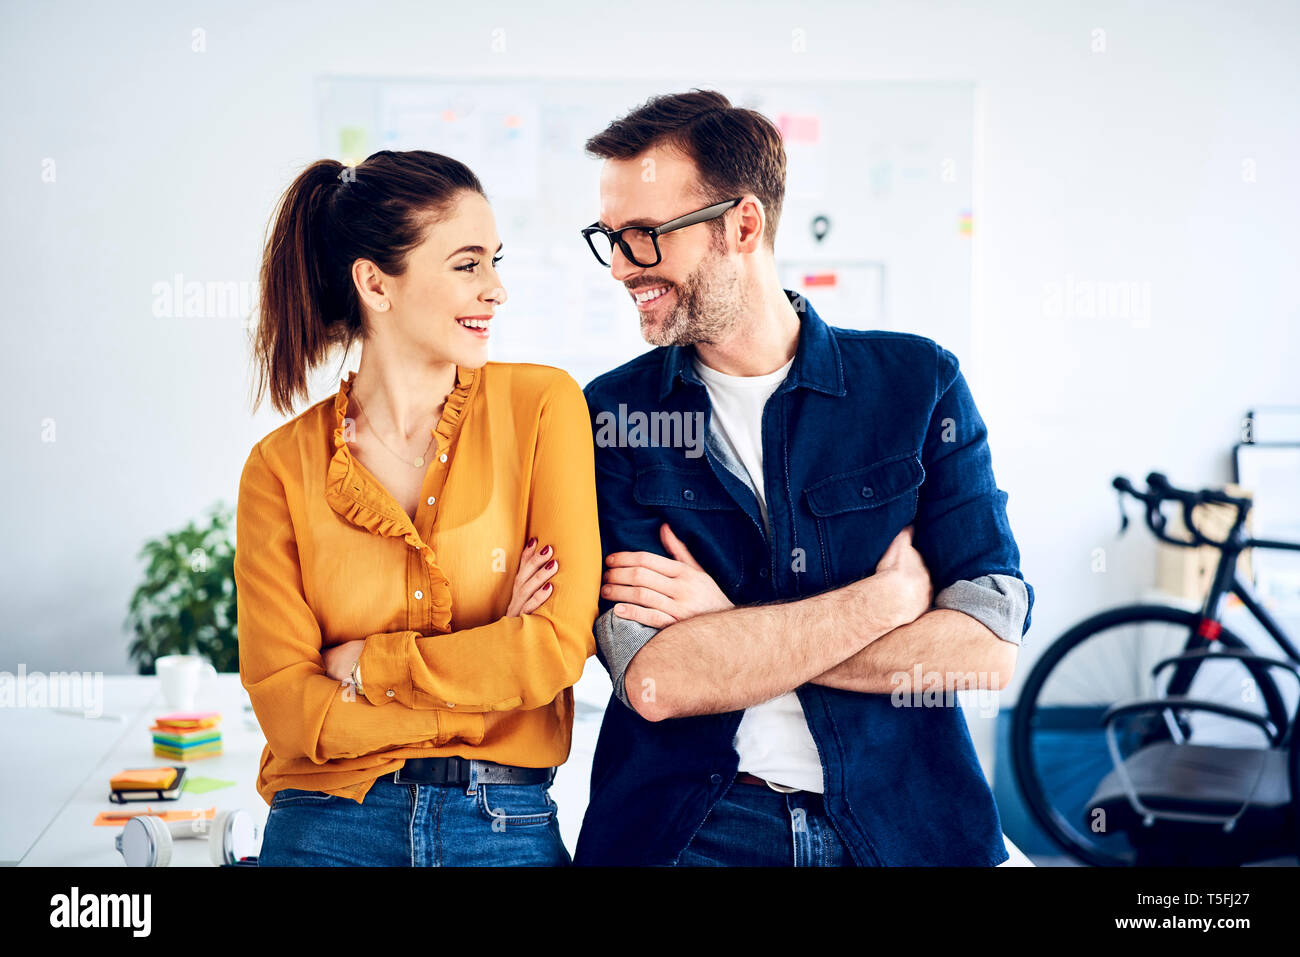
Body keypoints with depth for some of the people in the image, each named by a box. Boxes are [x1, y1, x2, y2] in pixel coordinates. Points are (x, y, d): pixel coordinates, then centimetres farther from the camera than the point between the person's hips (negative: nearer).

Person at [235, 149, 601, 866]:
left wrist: (360, 666, -8)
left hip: (509, 829, 0)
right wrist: (491, 664, -13)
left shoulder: (542, 404, -4)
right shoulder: (281, 468, -2)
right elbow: (288, 708, -9)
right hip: (327, 827, 0)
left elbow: (561, 646, -11)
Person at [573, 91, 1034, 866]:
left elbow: (989, 645, -12)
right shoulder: (612, 414, -3)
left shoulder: (918, 382, -2)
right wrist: (893, 593, -11)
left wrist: (729, 628, -15)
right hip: (686, 829, 0)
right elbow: (654, 678, -15)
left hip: (903, 823, 1)